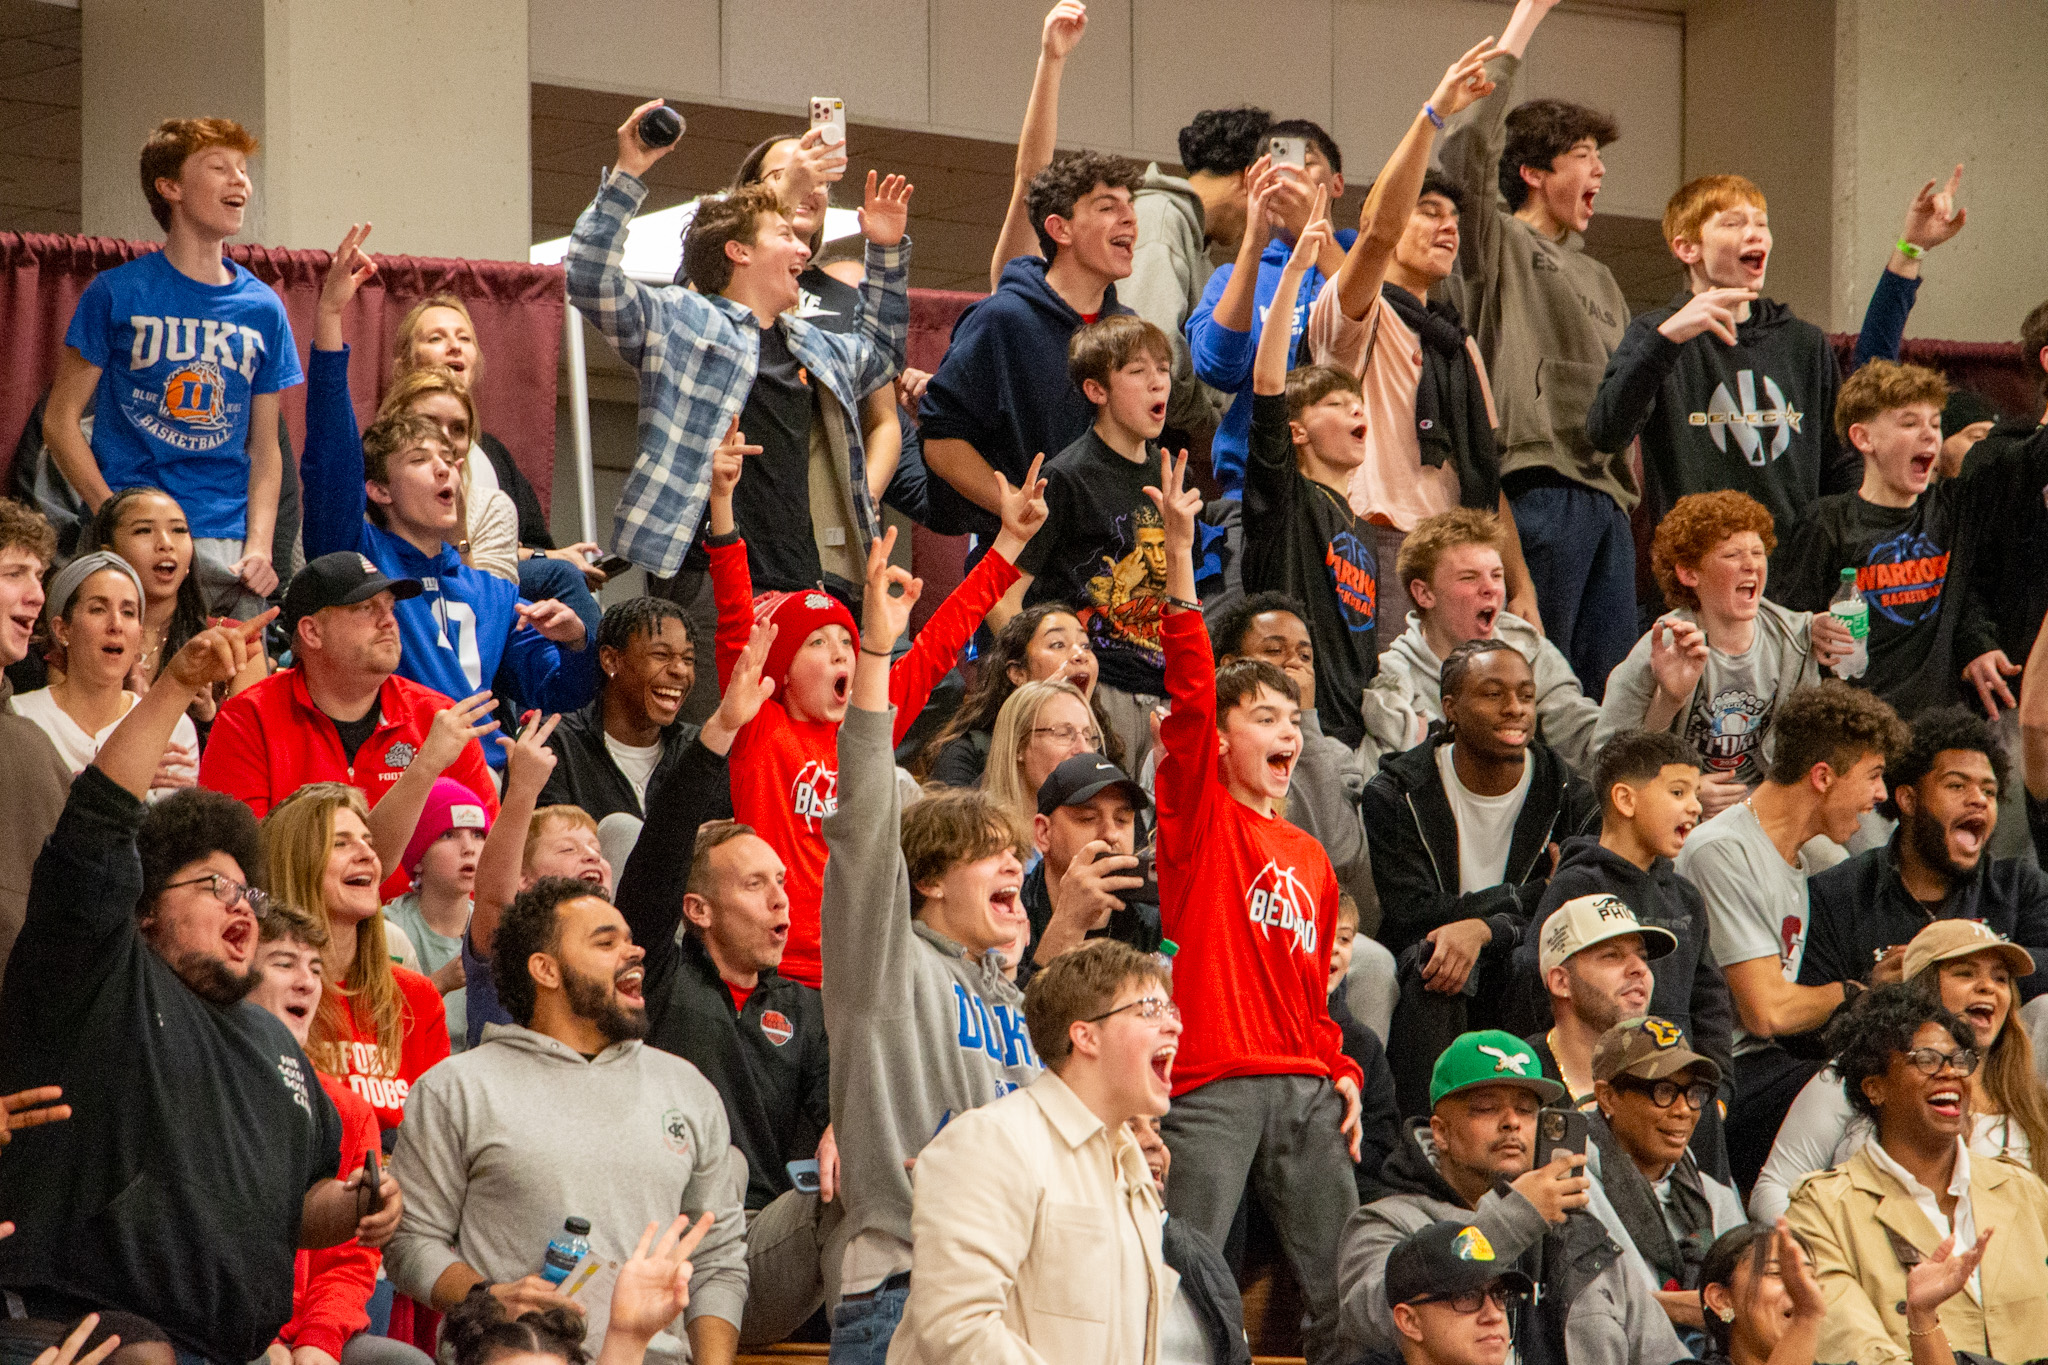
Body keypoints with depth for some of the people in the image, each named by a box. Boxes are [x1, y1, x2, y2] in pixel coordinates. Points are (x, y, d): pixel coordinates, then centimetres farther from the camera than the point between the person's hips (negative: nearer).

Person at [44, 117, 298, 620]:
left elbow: (265, 448, 14)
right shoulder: (117, 293, 1)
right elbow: (60, 421, 1)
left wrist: (259, 547, -2)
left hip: (228, 547, 3)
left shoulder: (263, 309, 12)